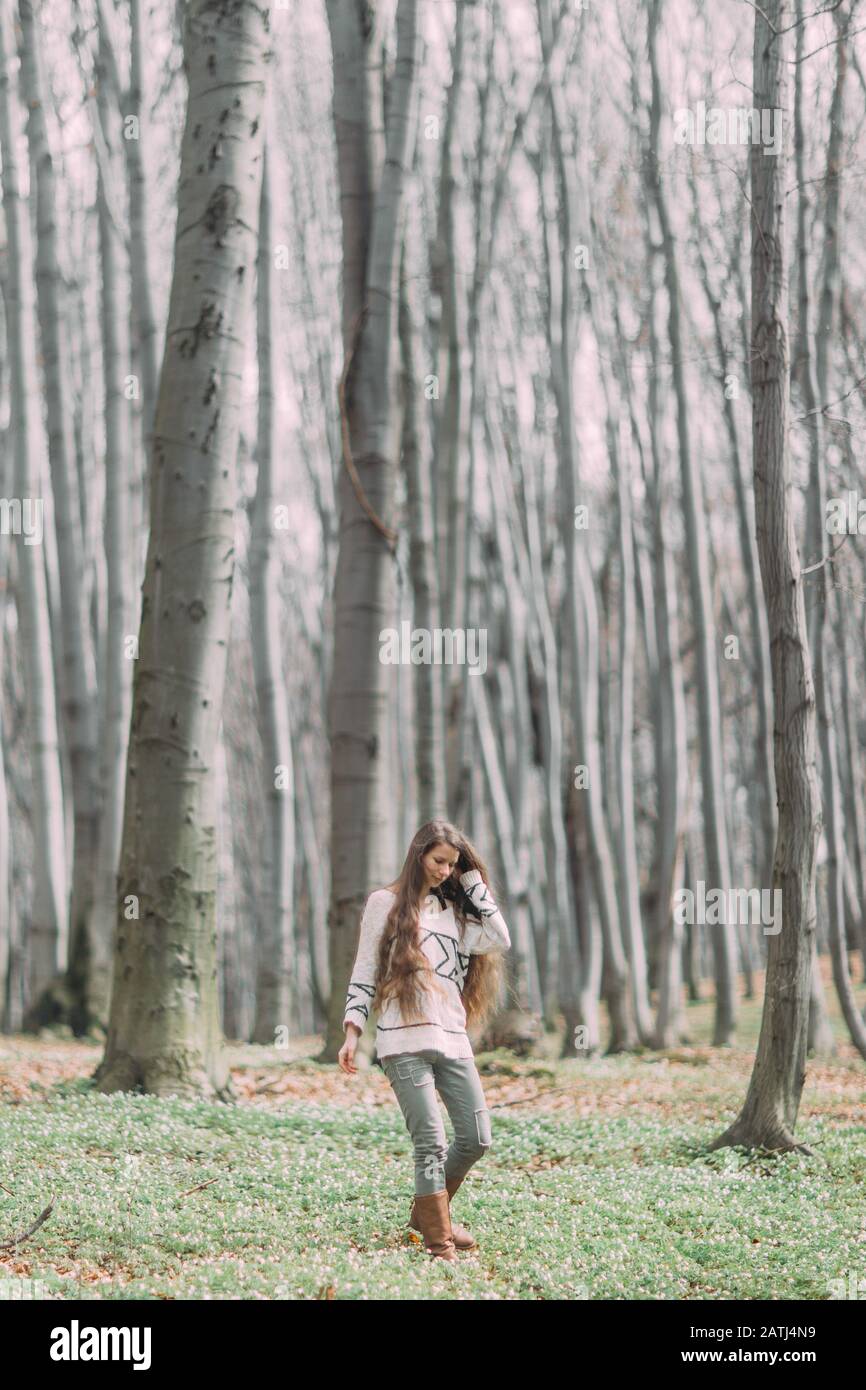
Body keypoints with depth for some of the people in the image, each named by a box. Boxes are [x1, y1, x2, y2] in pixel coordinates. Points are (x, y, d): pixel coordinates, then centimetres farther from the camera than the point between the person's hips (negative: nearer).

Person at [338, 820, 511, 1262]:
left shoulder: (454, 910, 18)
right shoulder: (385, 903, 6)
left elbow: (499, 940, 1)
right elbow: (364, 972, 5)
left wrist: (472, 881, 6)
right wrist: (352, 1031, -4)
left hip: (452, 1039, 5)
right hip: (404, 1042, -5)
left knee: (476, 1138, 4)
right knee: (431, 1144, -10)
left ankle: (427, 1212, 24)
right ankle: (439, 1241, -3)